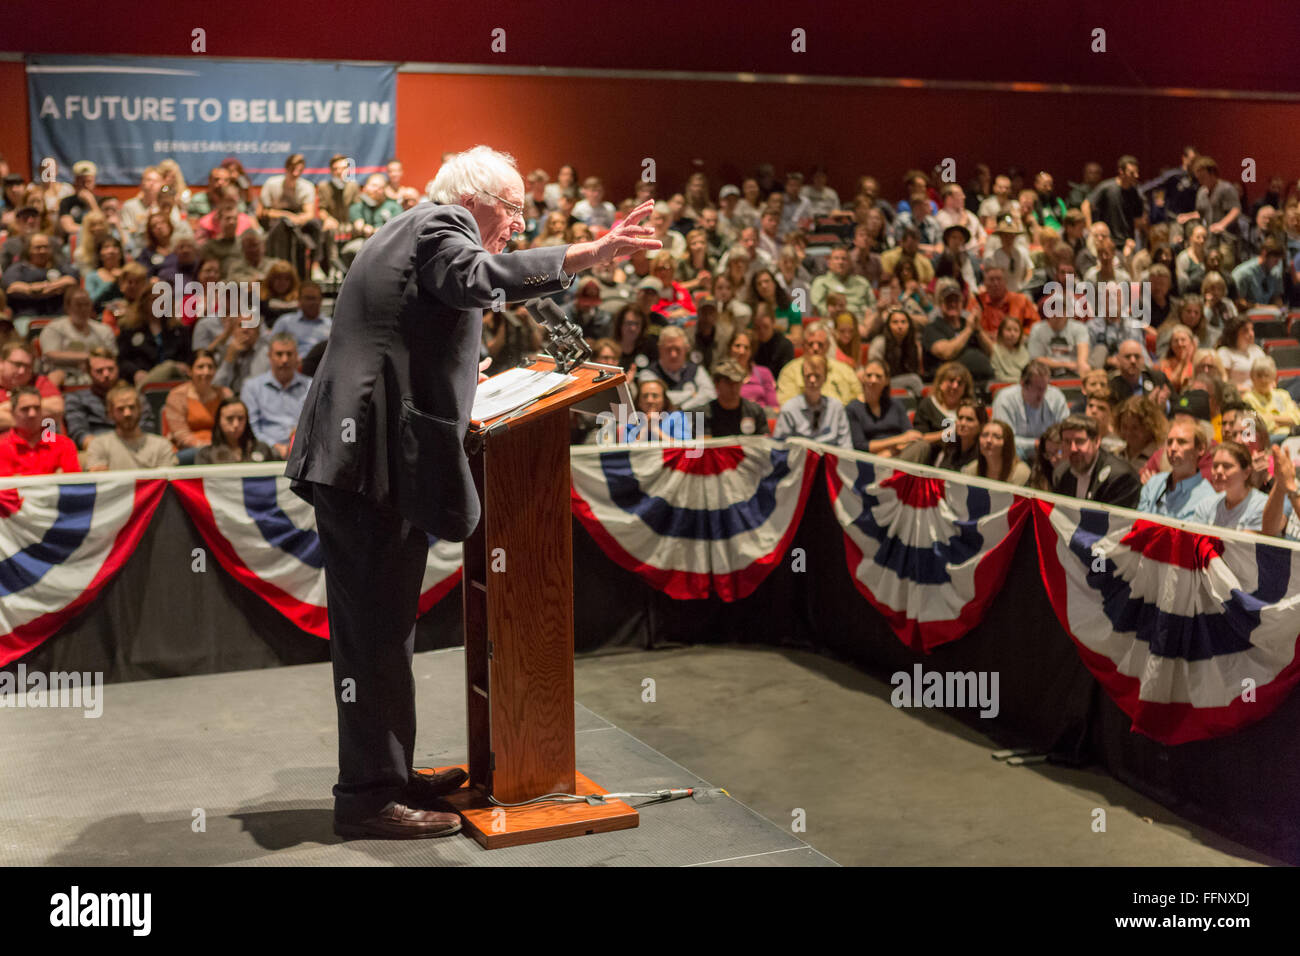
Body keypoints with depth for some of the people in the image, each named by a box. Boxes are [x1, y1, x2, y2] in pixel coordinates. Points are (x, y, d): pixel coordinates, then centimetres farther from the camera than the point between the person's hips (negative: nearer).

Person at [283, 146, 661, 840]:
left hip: (345, 457, 11)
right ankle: (370, 796, 1)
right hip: (382, 462, -11)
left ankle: (385, 775, 25)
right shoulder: (440, 225, -4)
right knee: (379, 633, -6)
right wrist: (586, 254, -32)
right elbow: (476, 277, -28)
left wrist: (461, 378, 41)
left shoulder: (402, 234, 27)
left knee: (369, 629, 15)